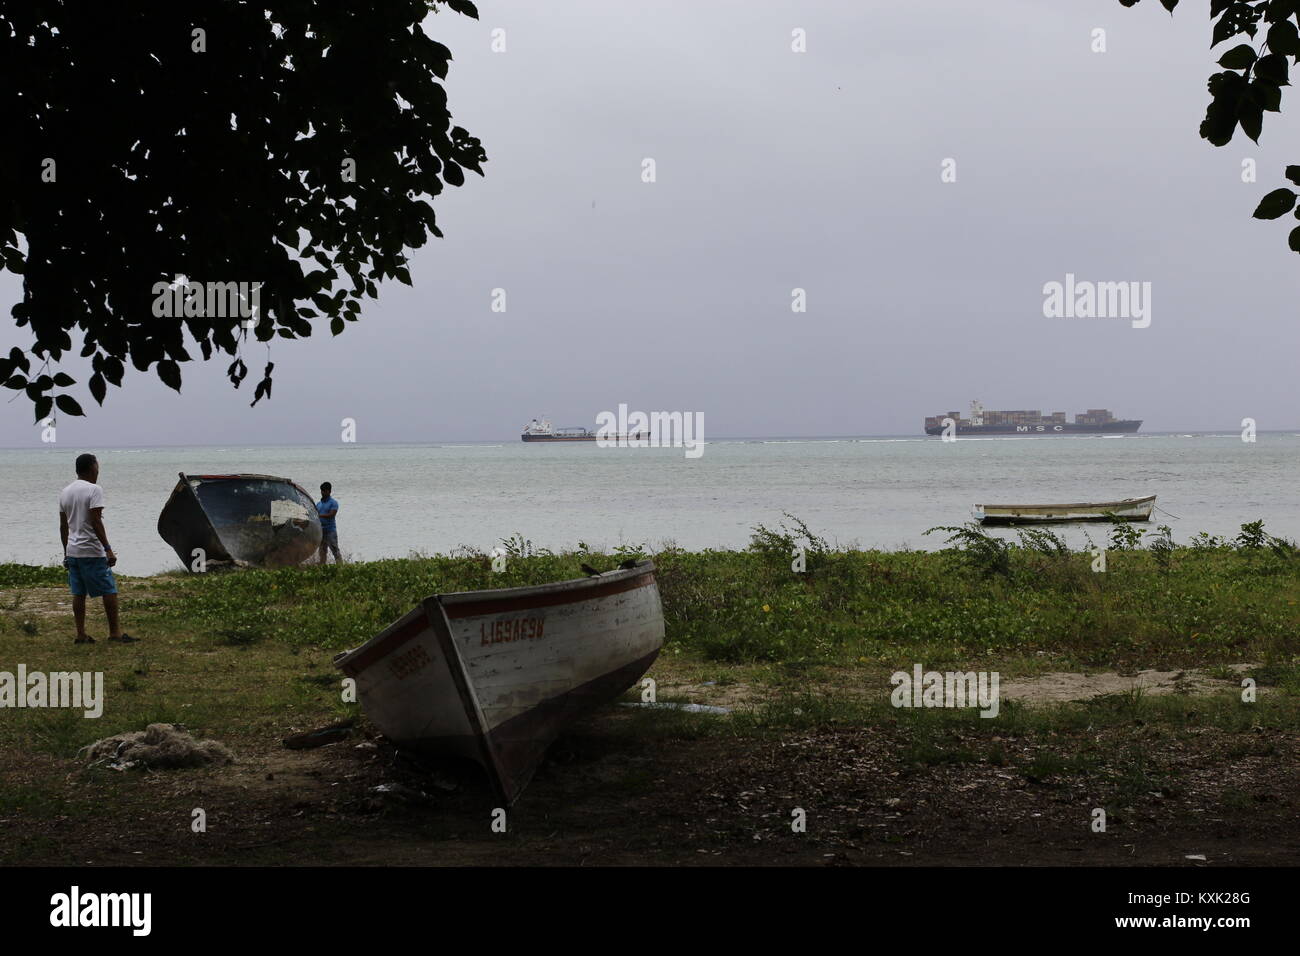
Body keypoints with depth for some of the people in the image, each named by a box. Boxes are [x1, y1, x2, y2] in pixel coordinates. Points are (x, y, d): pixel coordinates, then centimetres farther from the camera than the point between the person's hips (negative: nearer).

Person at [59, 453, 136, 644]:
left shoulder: (65, 492, 13)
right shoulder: (94, 490, -11)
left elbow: (63, 526, 16)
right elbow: (96, 522, -17)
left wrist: (66, 553, 22)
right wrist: (108, 549, -16)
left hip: (72, 550, 8)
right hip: (92, 551, -8)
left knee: (78, 593, 8)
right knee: (109, 591, -3)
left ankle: (81, 634, 9)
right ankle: (115, 632, -3)